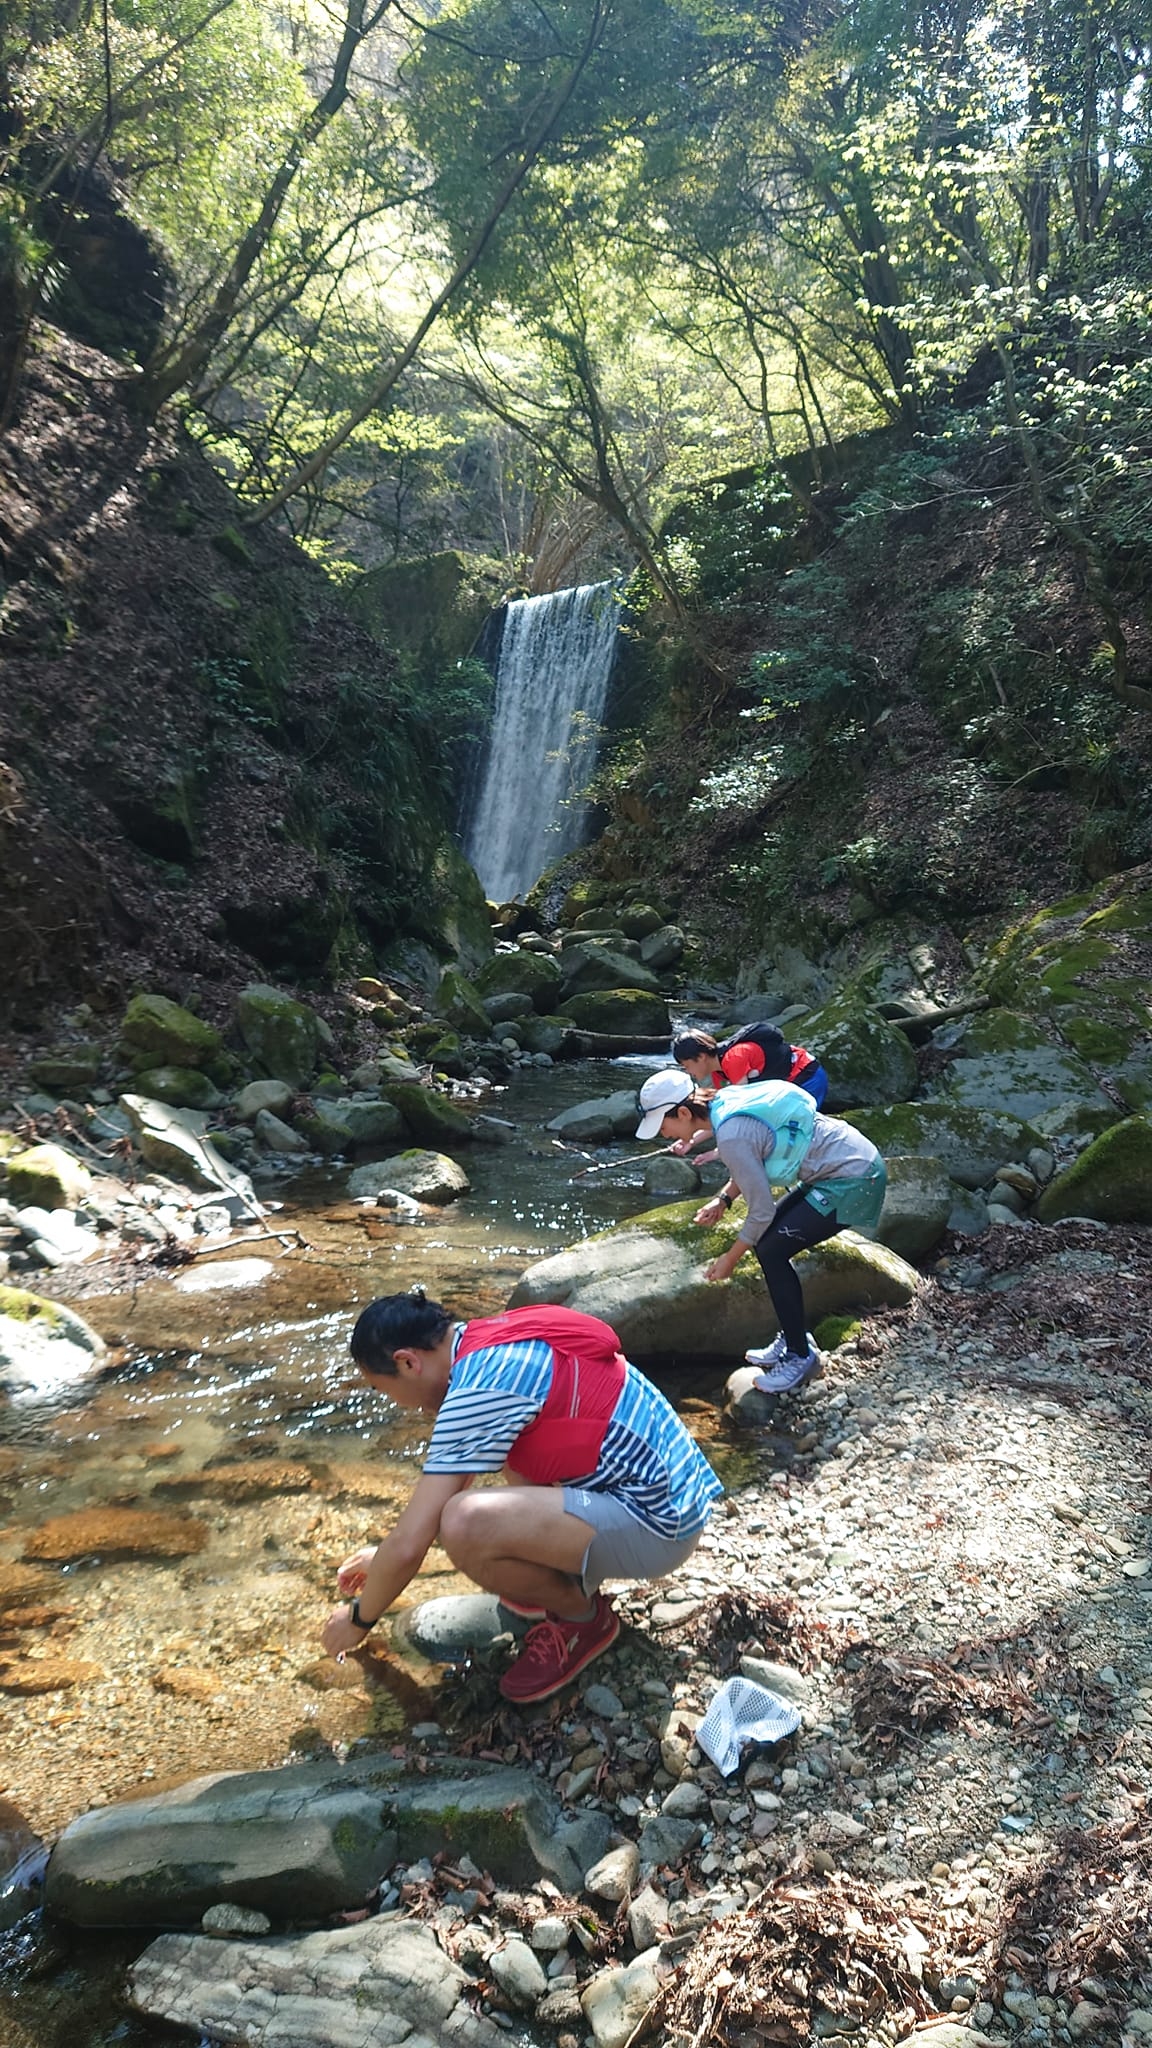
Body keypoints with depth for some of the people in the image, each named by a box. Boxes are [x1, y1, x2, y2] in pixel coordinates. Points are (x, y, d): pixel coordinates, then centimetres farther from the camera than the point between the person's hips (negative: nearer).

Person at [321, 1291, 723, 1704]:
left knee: (465, 1526, -26)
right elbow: (448, 1474, 25)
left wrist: (359, 1618, 3)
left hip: (656, 1520, -10)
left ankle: (583, 1618, 1)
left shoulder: (478, 1390, -20)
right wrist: (384, 1555, 32)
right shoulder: (495, 1343, 8)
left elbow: (409, 1545, -16)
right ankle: (565, 1578, 20)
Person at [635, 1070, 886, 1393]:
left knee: (771, 1251, -7)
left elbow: (761, 1210, -17)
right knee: (766, 1238, 10)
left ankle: (801, 1357, 6)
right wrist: (723, 1199, 10)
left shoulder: (731, 1136, -23)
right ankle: (793, 1340, 22)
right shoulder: (728, 1101, 3)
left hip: (853, 1180, -9)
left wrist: (731, 1258, -3)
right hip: (855, 1159, 9)